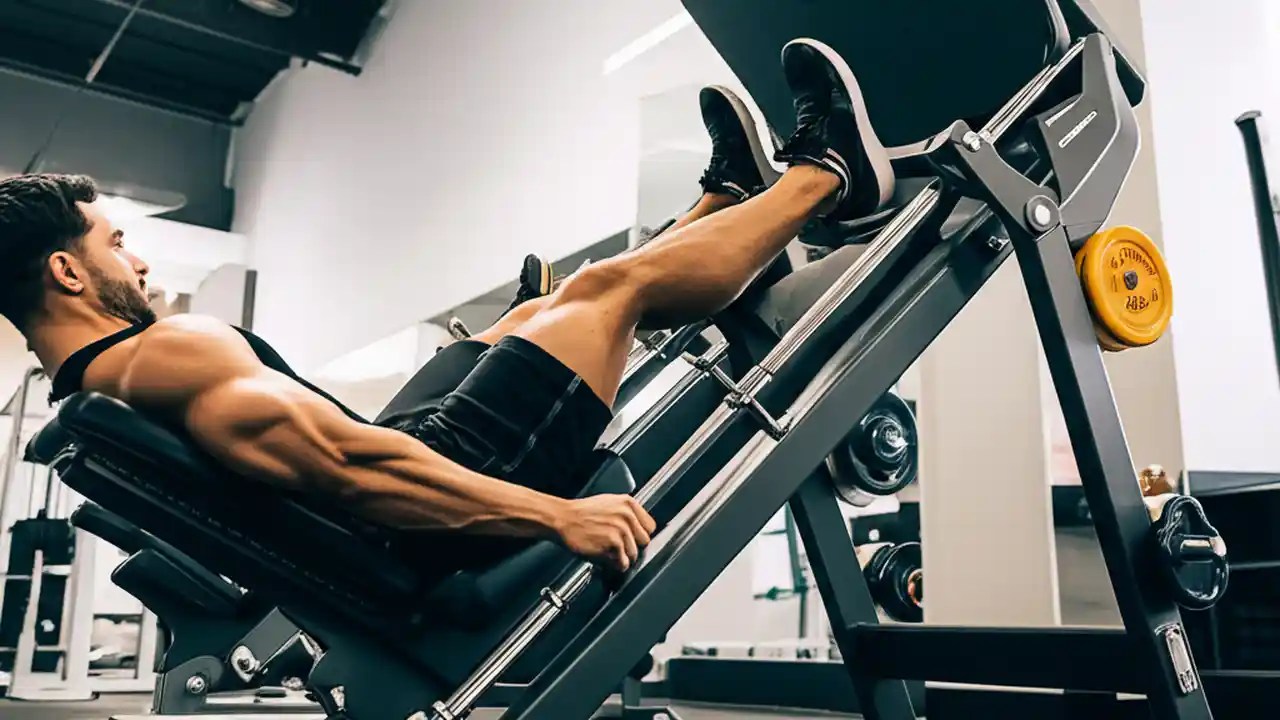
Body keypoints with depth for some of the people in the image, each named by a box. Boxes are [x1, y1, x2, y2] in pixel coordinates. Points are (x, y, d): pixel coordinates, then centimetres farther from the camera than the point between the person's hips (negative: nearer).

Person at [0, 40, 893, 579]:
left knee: (536, 309, 18)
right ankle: (830, 174, 17)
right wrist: (561, 516, -29)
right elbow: (349, 468, -32)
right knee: (616, 284, -3)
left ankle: (725, 193, 34)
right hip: (434, 519, -10)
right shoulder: (174, 351, -22)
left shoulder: (88, 402, 11)